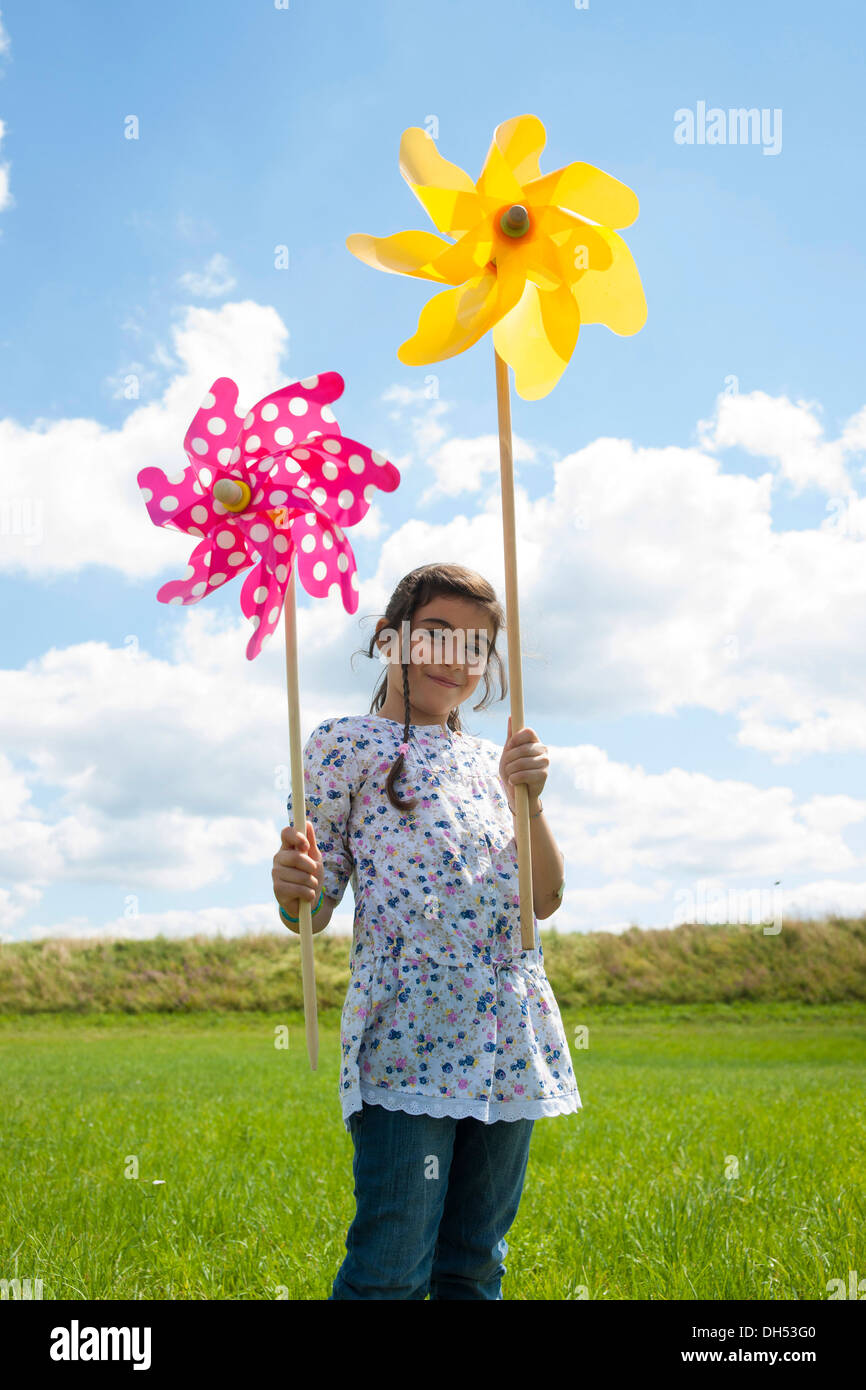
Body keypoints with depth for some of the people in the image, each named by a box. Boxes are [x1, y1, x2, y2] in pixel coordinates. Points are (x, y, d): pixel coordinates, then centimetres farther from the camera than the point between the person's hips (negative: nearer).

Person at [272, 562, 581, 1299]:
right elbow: (315, 913, 0)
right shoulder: (345, 745, 3)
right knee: (391, 1270, -8)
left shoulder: (490, 758, 17)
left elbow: (547, 899, 10)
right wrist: (292, 890, -23)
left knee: (475, 1265, 11)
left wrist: (529, 797, -5)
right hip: (406, 1037, -5)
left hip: (508, 1038, 5)